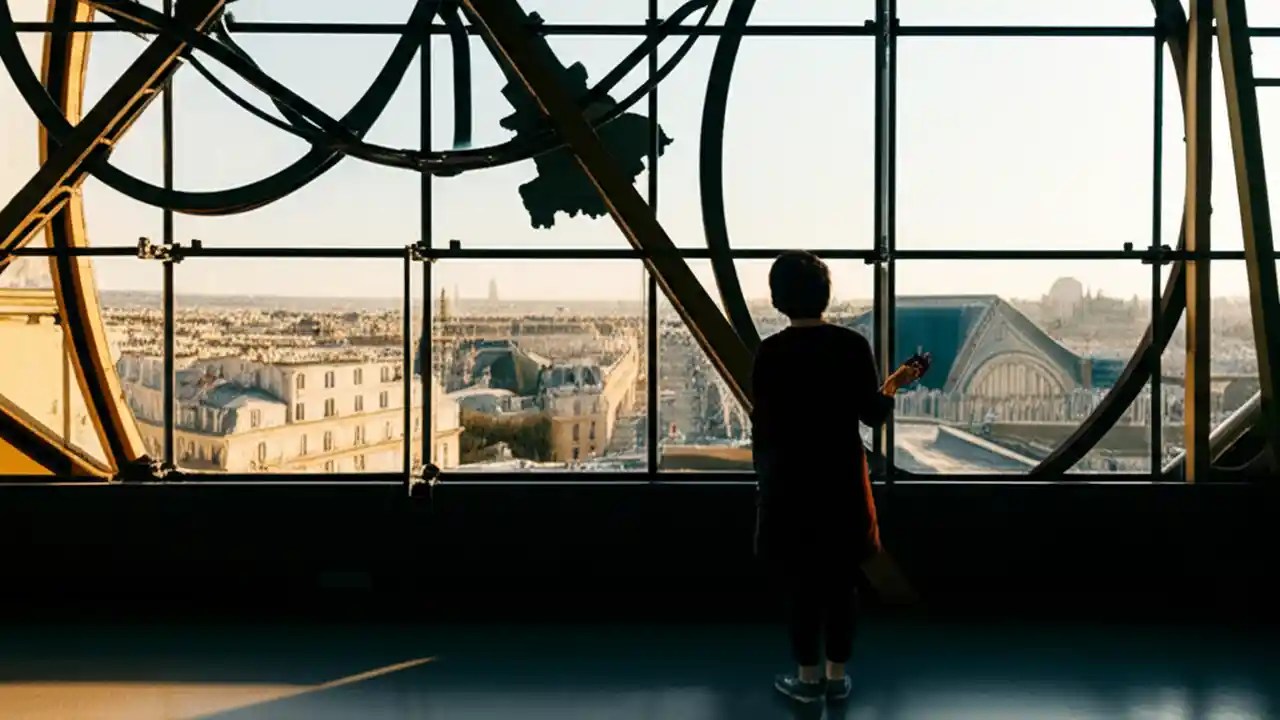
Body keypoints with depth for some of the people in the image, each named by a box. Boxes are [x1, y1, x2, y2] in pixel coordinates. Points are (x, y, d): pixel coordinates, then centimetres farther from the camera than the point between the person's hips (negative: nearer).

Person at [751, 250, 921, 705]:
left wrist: (764, 478, 6)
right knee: (842, 579, 11)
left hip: (789, 481, -2)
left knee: (799, 580, 7)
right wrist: (894, 384, 17)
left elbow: (762, 425, -6)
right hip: (842, 480, 2)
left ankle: (809, 678, 15)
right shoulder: (852, 345, -6)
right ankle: (837, 676, 19)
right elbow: (873, 415, -3)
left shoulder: (770, 352, -10)